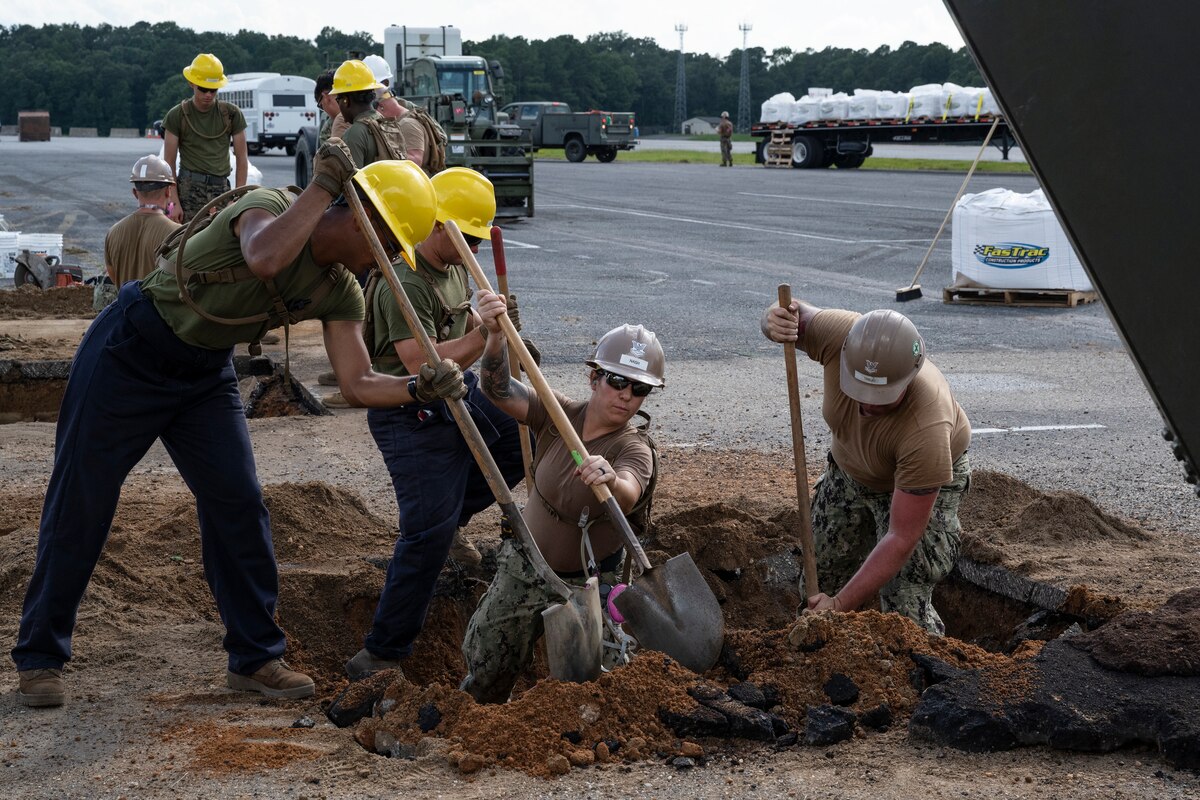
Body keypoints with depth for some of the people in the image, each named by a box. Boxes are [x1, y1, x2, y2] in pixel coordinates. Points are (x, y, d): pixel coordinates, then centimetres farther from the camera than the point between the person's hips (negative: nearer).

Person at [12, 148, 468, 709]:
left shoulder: (339, 293, -4)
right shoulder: (269, 207, -24)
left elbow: (358, 383, -11)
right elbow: (264, 259, -48)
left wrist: (419, 387, -29)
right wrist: (323, 187, -42)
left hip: (206, 373, 7)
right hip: (128, 355, -6)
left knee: (238, 506, -1)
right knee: (79, 505, 0)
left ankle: (254, 657, 11)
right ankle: (39, 657, 12)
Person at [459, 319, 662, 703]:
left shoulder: (633, 449, -22)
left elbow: (627, 497, -45)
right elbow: (500, 392, -28)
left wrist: (609, 481, -69)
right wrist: (495, 336, -46)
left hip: (588, 582, -3)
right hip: (524, 567, 3)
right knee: (486, 670, 12)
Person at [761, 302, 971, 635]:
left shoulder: (927, 429, -44)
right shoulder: (840, 334, -36)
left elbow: (902, 539, -37)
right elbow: (797, 314, -10)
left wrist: (841, 605, -36)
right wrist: (775, 322, -36)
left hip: (926, 485, -5)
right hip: (848, 469, 5)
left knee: (906, 610, -16)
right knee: (818, 581, 15)